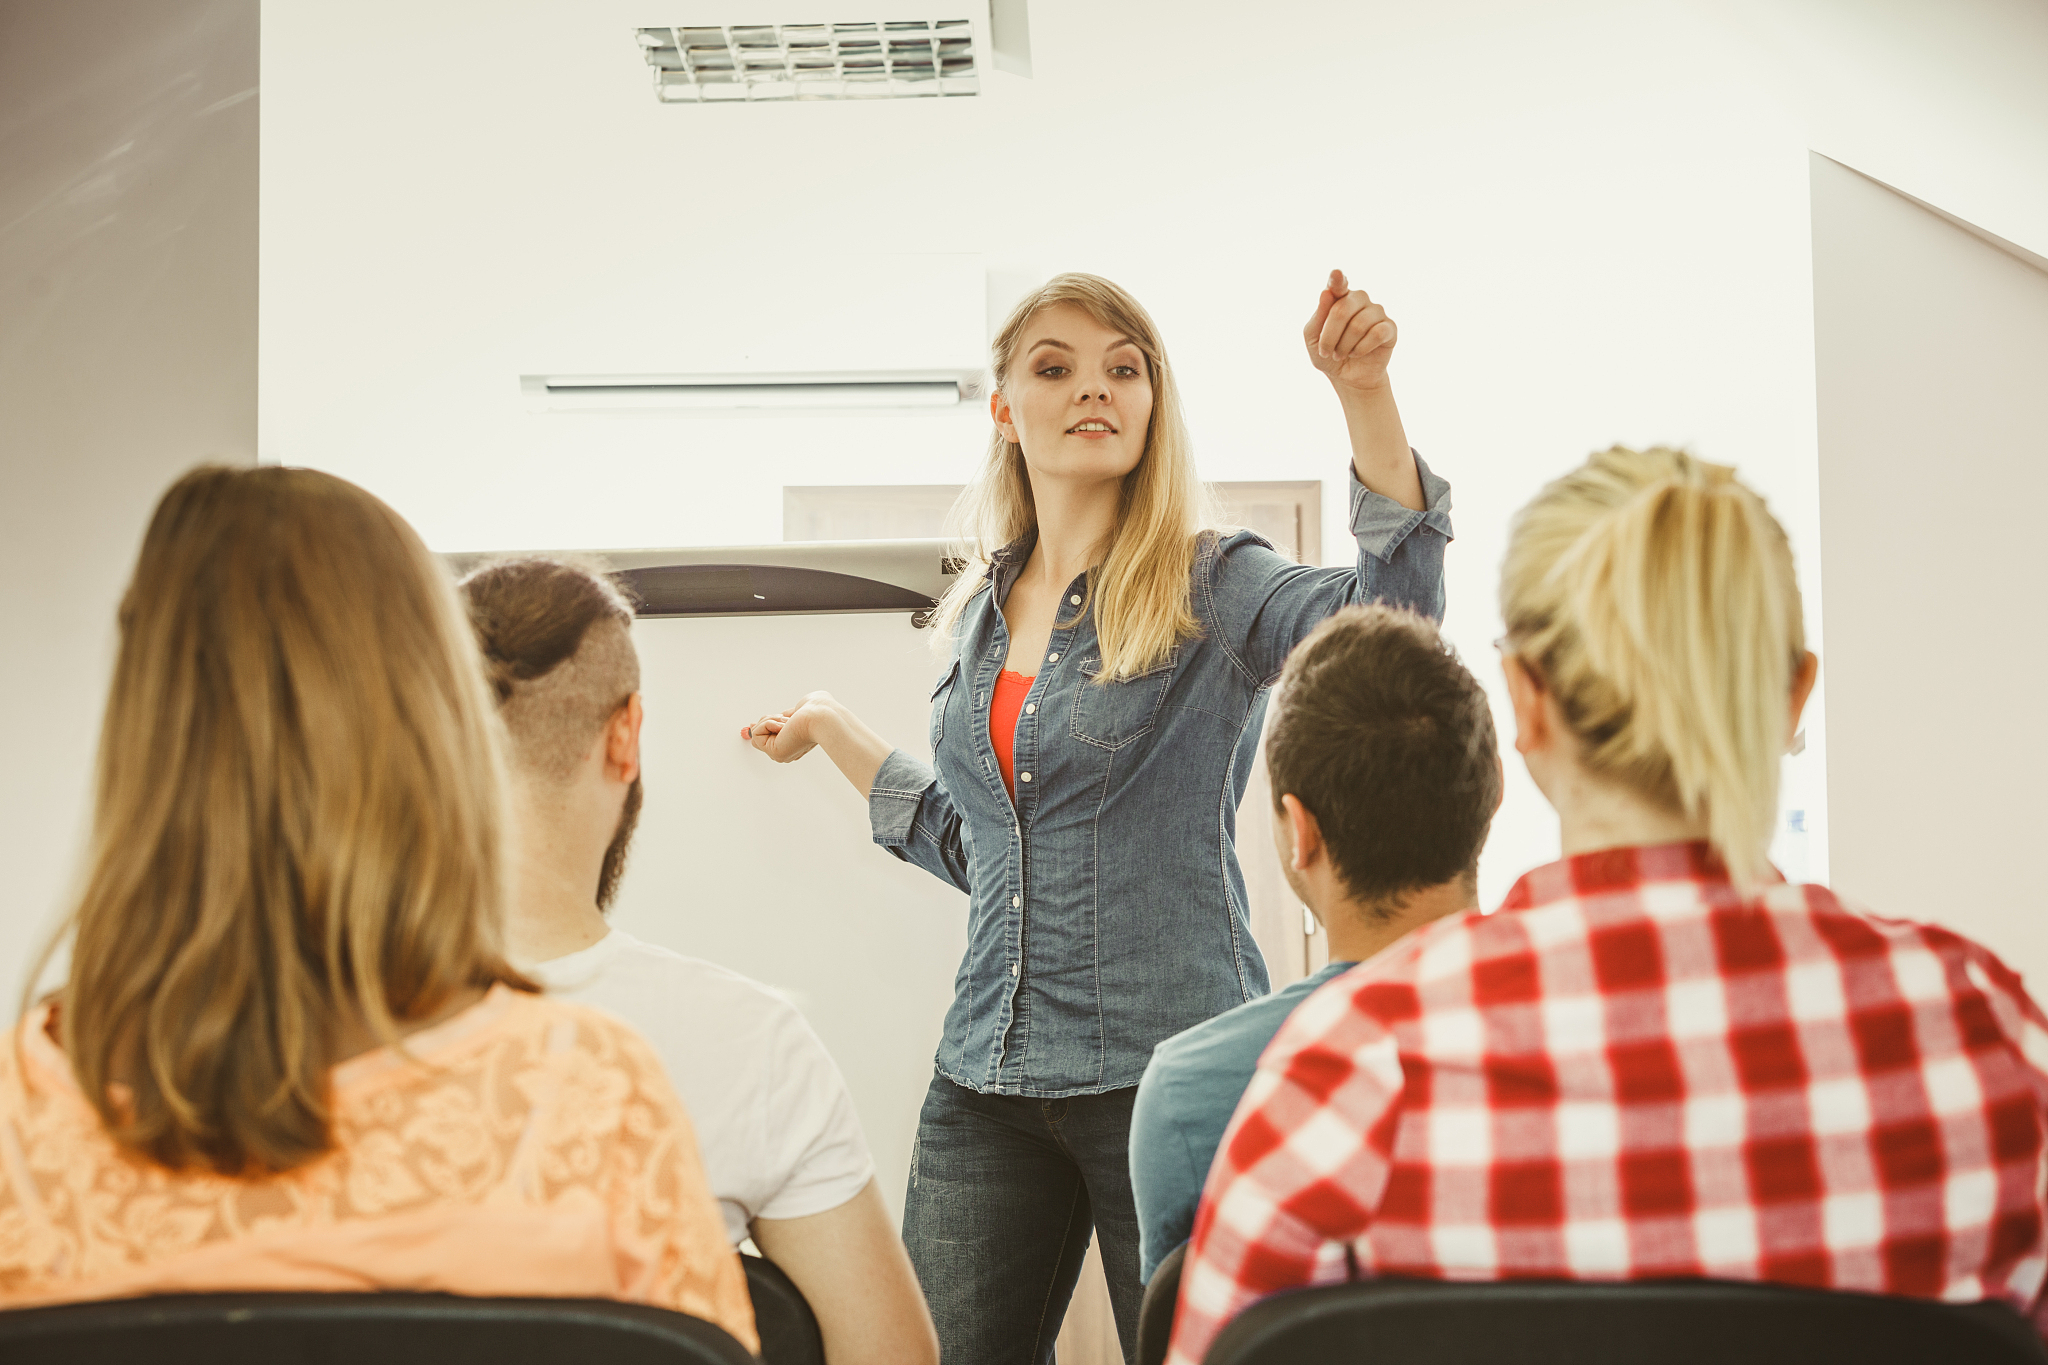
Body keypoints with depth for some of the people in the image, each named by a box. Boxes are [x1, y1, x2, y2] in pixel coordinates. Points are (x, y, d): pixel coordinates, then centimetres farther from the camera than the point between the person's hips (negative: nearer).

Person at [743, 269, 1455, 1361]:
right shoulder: (981, 611, 14)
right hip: (986, 1081, 5)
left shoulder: (1211, 587, -3)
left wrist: (1366, 393, -30)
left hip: (1165, 1064, -5)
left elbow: (1391, 610, -23)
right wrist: (830, 730, 30)